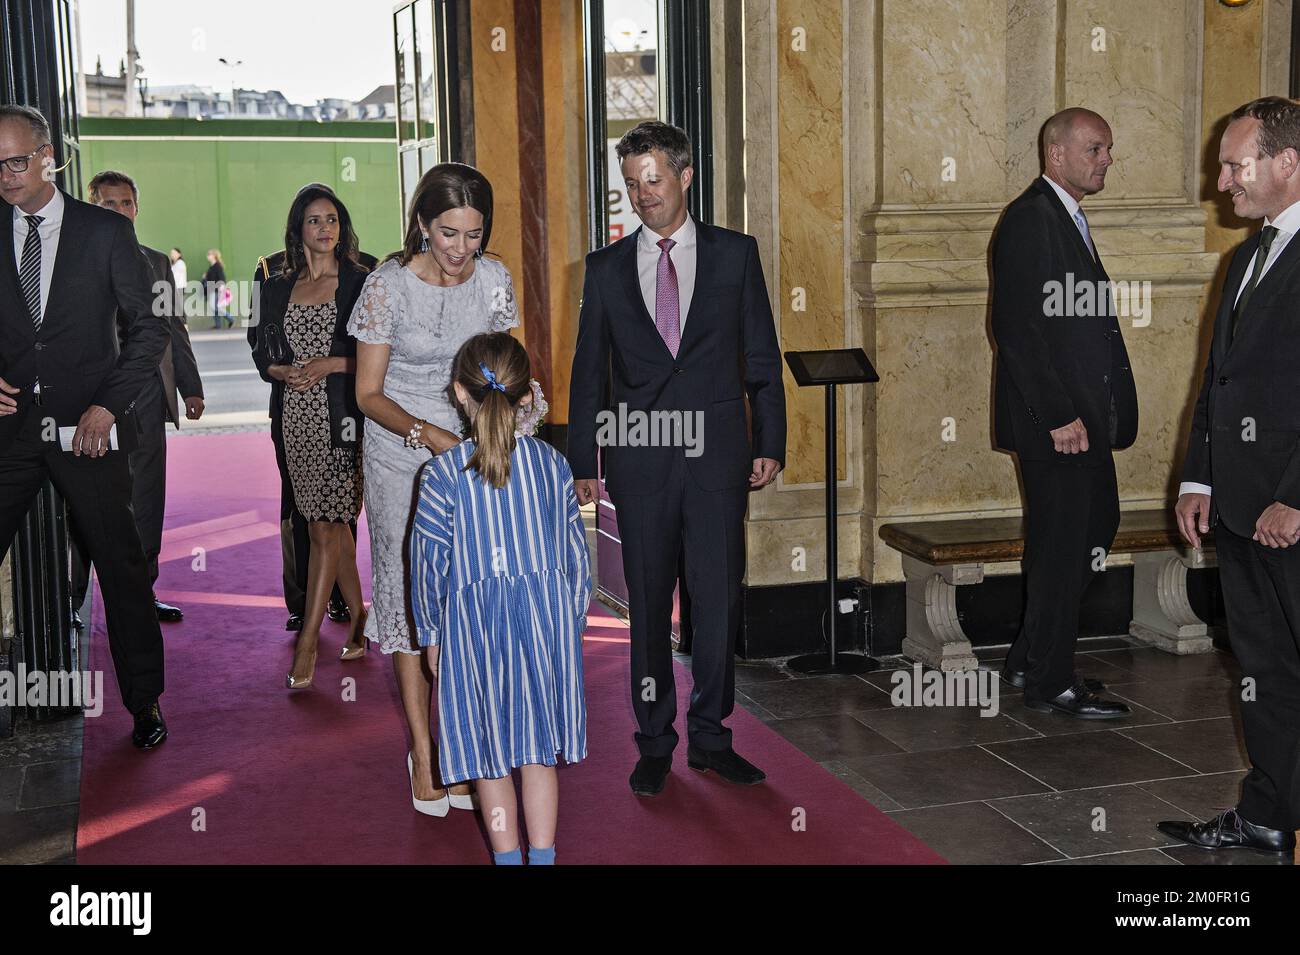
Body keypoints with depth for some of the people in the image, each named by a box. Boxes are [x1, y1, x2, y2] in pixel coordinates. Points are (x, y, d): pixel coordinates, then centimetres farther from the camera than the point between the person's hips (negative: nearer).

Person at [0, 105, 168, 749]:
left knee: (120, 566, 5)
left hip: (89, 428, -2)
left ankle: (144, 701, 18)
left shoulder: (107, 231, 1)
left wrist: (107, 406, -8)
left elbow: (148, 328, 1)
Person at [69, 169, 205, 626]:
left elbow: (175, 327, 19)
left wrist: (190, 387, 15)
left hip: (147, 397, 5)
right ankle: (70, 599, 9)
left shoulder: (157, 262, 15)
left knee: (147, 501, 9)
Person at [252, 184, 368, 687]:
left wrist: (330, 364, -14)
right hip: (297, 417, 5)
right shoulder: (277, 288, 12)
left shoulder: (360, 283, -1)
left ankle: (308, 639, -3)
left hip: (343, 417, -5)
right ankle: (358, 617, 24)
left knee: (326, 528, -8)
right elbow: (263, 354, 13)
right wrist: (285, 372, -7)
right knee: (330, 523, 10)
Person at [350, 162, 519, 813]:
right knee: (411, 593, 2)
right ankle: (423, 752, 13)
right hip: (401, 457, -3)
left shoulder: (493, 279, -3)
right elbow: (369, 393, -10)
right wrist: (426, 434, -25)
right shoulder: (389, 284, -13)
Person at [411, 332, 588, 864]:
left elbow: (429, 563, -5)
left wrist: (429, 635, 9)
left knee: (487, 757, 12)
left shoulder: (442, 474, -10)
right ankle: (542, 856, 16)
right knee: (538, 747, 14)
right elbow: (575, 554, 4)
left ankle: (508, 857, 21)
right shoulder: (552, 463, -2)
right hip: (547, 613, 2)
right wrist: (571, 623, 17)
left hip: (472, 620, -2)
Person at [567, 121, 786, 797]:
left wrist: (770, 443, 1)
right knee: (648, 604, 7)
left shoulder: (734, 254, 5)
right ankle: (655, 742, 19)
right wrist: (583, 462, 4)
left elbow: (761, 355, 6)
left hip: (718, 456, 0)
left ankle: (710, 736, 18)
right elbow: (588, 372, 8)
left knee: (718, 598, 3)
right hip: (640, 462, 1)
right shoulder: (606, 267, 7)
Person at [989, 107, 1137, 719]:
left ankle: (1030, 660, 26)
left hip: (1083, 417, 10)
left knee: (1096, 529, 15)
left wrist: (1106, 412, 14)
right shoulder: (1030, 220, -14)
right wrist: (1058, 416, -22)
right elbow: (1018, 328, -21)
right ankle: (1051, 684, 11)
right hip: (1055, 420, -10)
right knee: (1061, 543, -2)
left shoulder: (1068, 219, 18)